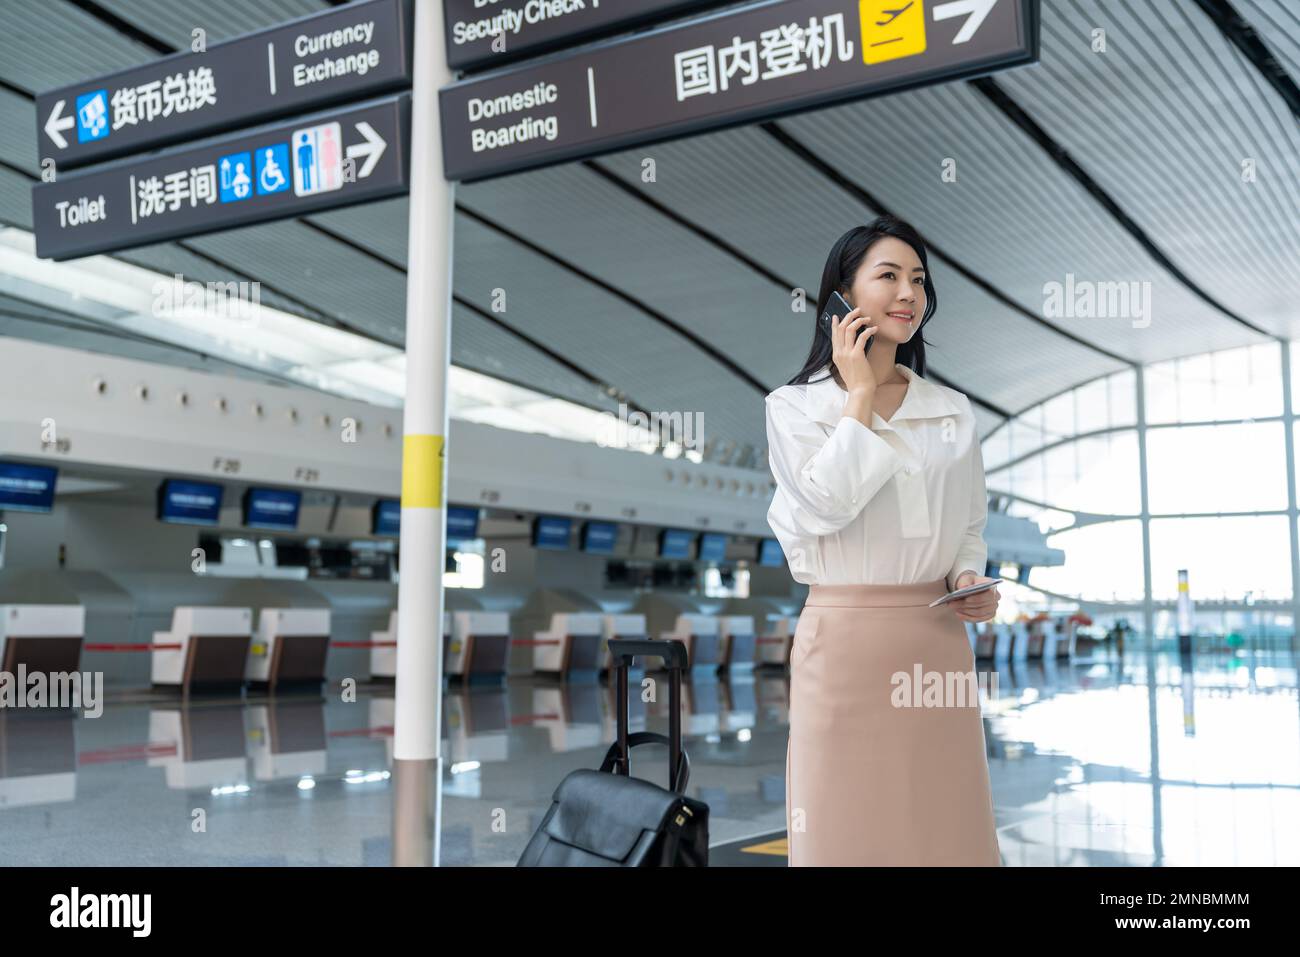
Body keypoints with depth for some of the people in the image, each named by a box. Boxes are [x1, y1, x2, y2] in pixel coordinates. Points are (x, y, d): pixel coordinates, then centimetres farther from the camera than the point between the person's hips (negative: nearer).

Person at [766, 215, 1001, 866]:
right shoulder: (795, 405, 1)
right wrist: (861, 392, -8)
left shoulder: (953, 412, 12)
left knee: (948, 826, 6)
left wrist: (968, 579, -3)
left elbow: (969, 528, 18)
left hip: (938, 638, 4)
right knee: (849, 827, 4)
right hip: (845, 638, -3)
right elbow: (827, 502, -16)